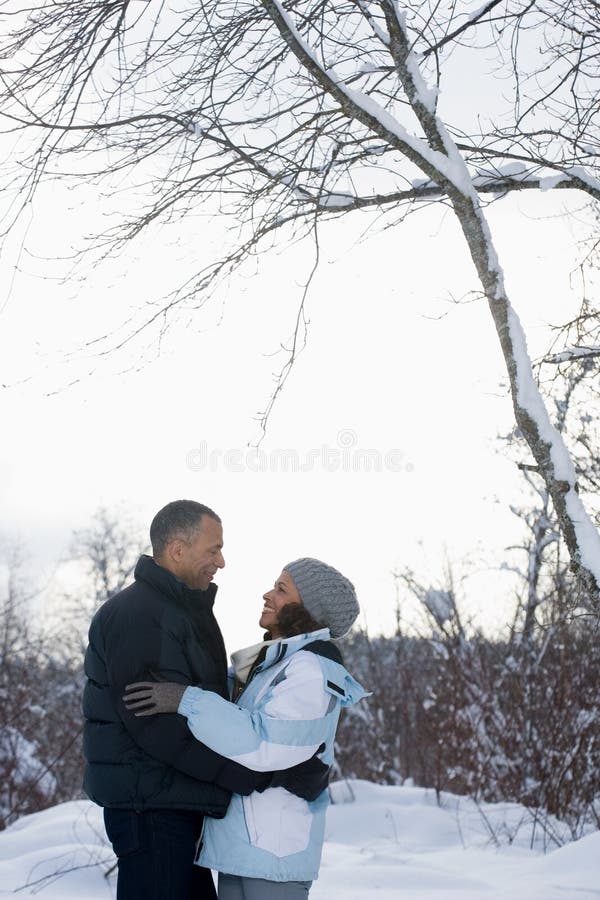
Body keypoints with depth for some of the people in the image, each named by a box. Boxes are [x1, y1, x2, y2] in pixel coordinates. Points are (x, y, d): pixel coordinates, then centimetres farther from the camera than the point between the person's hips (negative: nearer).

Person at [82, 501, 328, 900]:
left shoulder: (184, 611, 18)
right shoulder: (136, 615, -16)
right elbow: (161, 726, -26)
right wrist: (267, 774, -26)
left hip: (177, 803, 10)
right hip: (151, 803, -10)